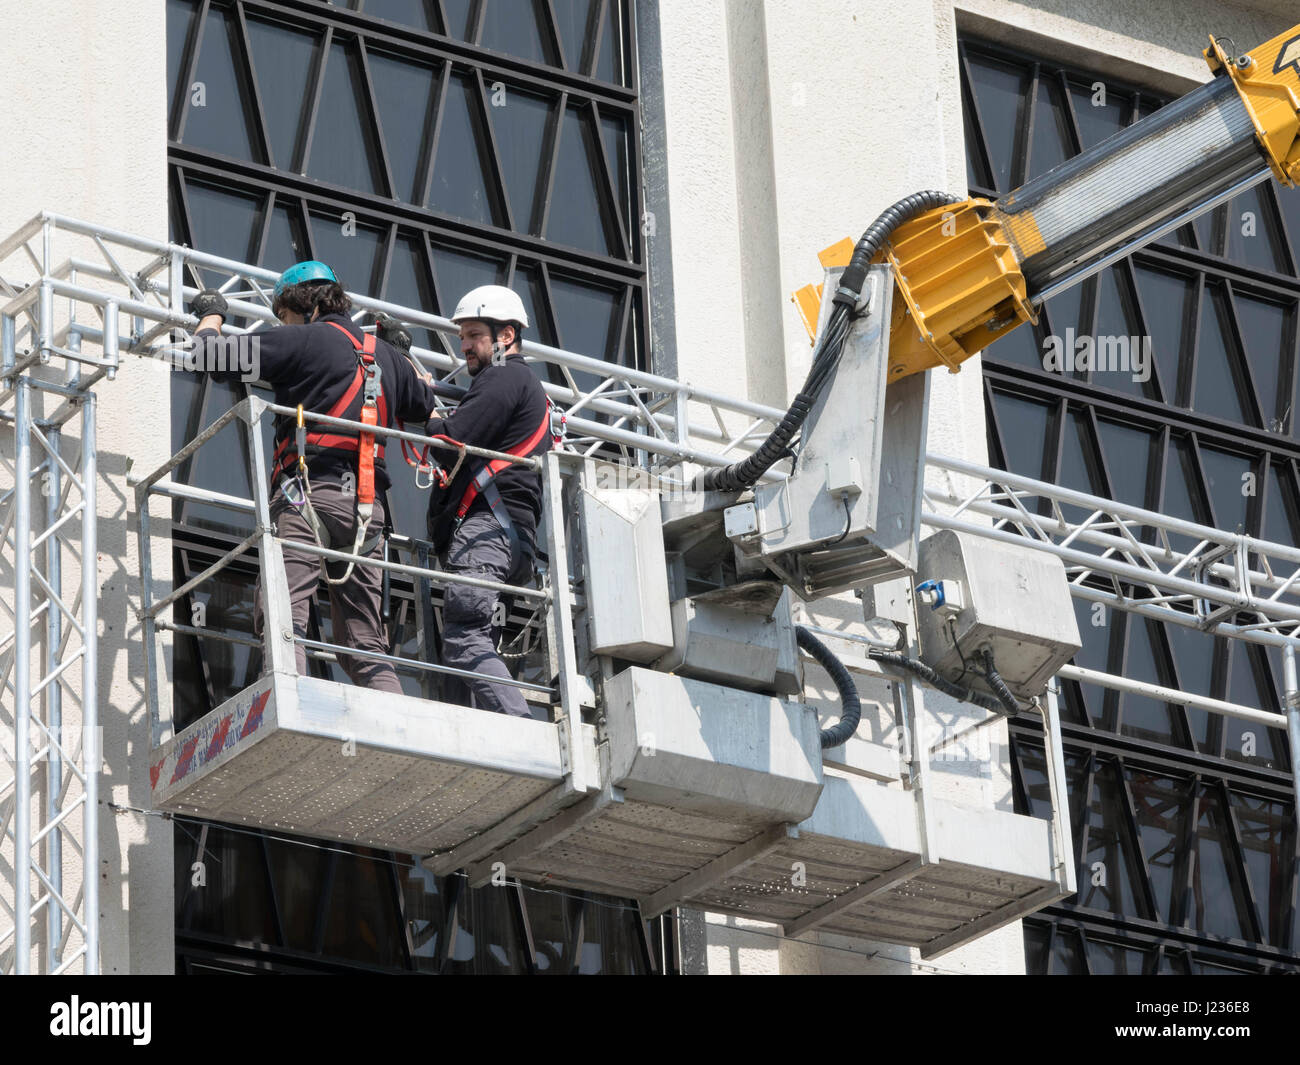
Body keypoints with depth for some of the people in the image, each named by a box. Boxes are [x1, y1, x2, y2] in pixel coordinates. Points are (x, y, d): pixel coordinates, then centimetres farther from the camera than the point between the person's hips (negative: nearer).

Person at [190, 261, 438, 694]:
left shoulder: (304, 340, 2)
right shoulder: (385, 355, 21)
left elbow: (209, 354, 1)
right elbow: (424, 401, 40)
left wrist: (212, 314, 22)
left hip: (309, 492, -6)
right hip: (367, 504, 6)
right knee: (365, 643, 10)